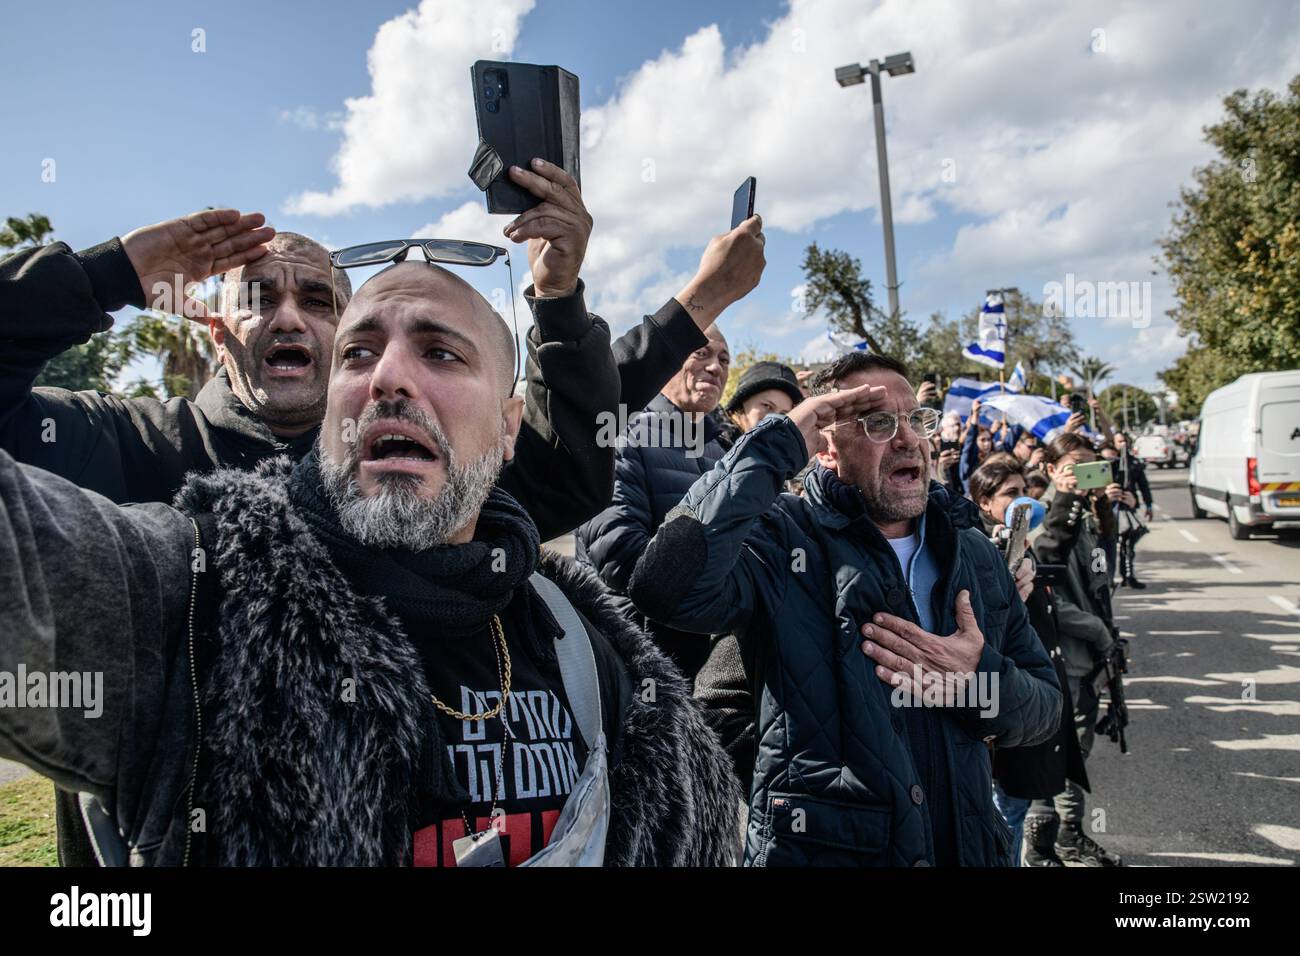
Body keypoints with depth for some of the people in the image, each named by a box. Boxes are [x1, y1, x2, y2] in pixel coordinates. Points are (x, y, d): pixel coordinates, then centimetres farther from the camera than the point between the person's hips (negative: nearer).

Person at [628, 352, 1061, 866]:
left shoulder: (974, 555, 6)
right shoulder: (781, 540, -12)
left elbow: (1045, 707, 8)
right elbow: (667, 589, -32)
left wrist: (979, 679, -15)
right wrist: (777, 446, -26)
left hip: (966, 846, 6)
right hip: (818, 849, -5)